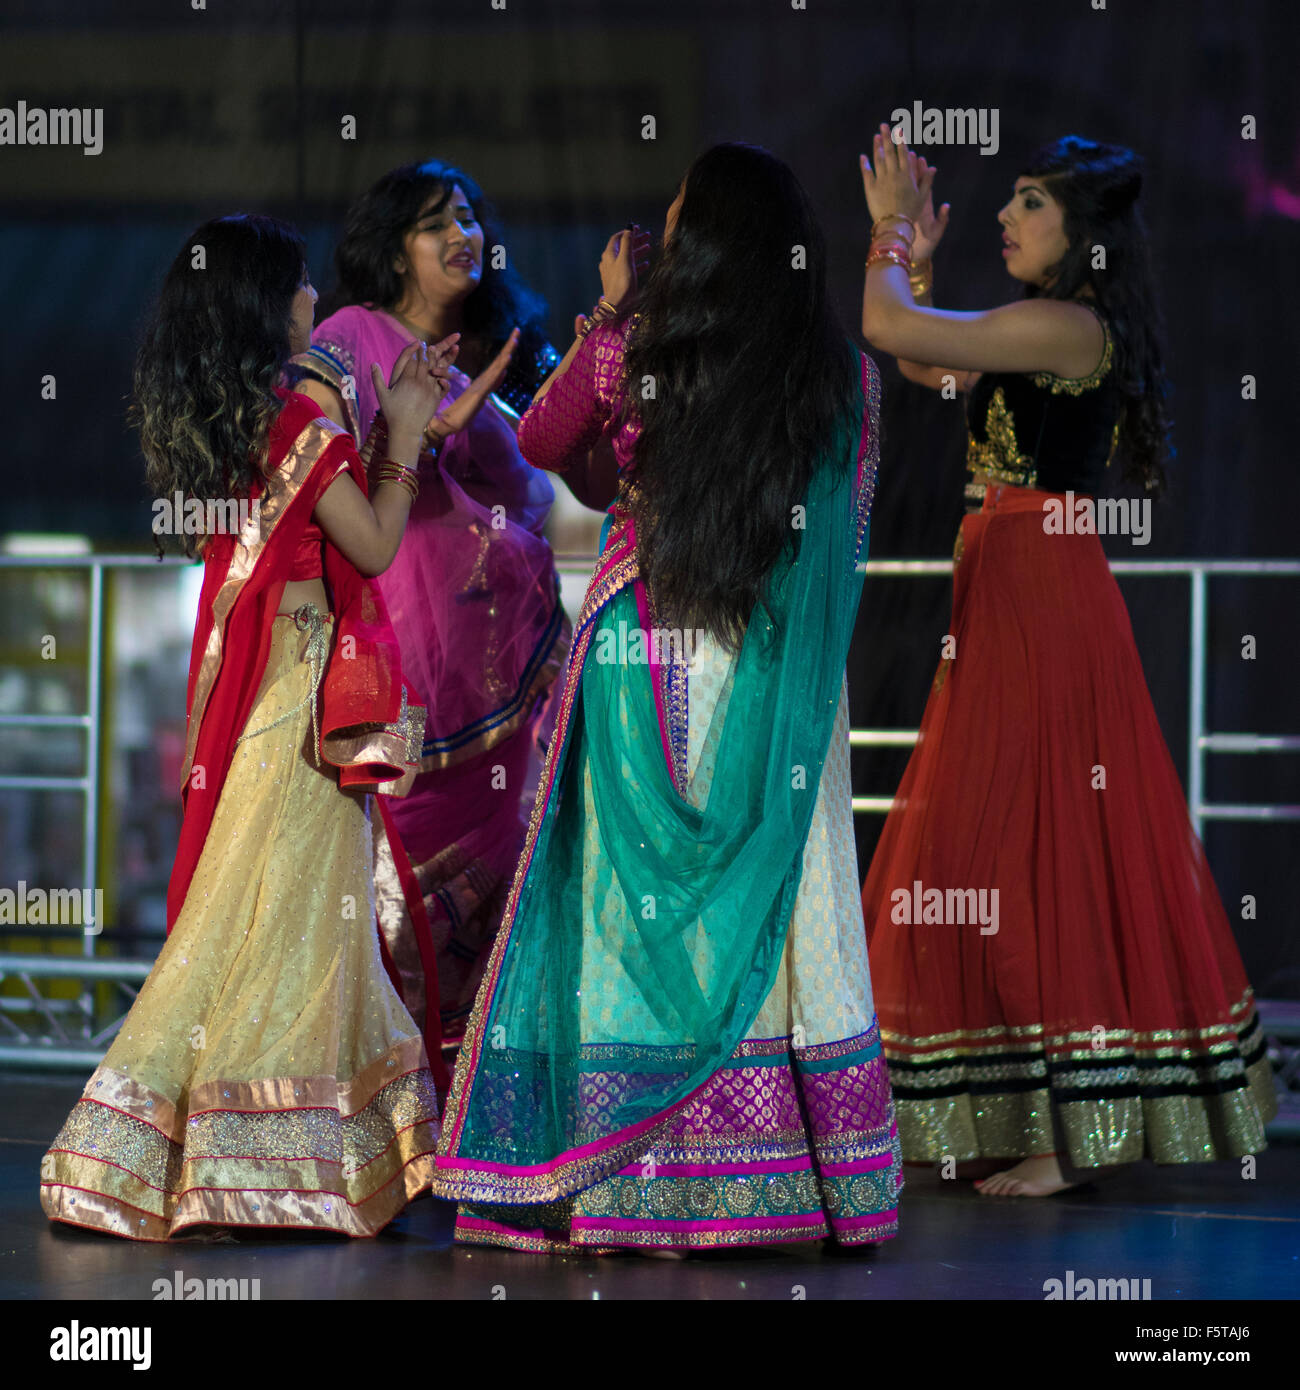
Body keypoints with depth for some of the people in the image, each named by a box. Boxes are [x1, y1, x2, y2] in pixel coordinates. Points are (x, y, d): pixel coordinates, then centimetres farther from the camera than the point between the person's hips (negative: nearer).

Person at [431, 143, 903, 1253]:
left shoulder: (631, 347, -7)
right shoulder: (846, 375, -1)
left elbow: (540, 443, 11)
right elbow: (850, 530, 8)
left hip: (648, 658, -2)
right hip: (781, 681, 2)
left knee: (635, 900, 4)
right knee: (777, 899, 7)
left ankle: (624, 1186, 6)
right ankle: (812, 1177, 11)